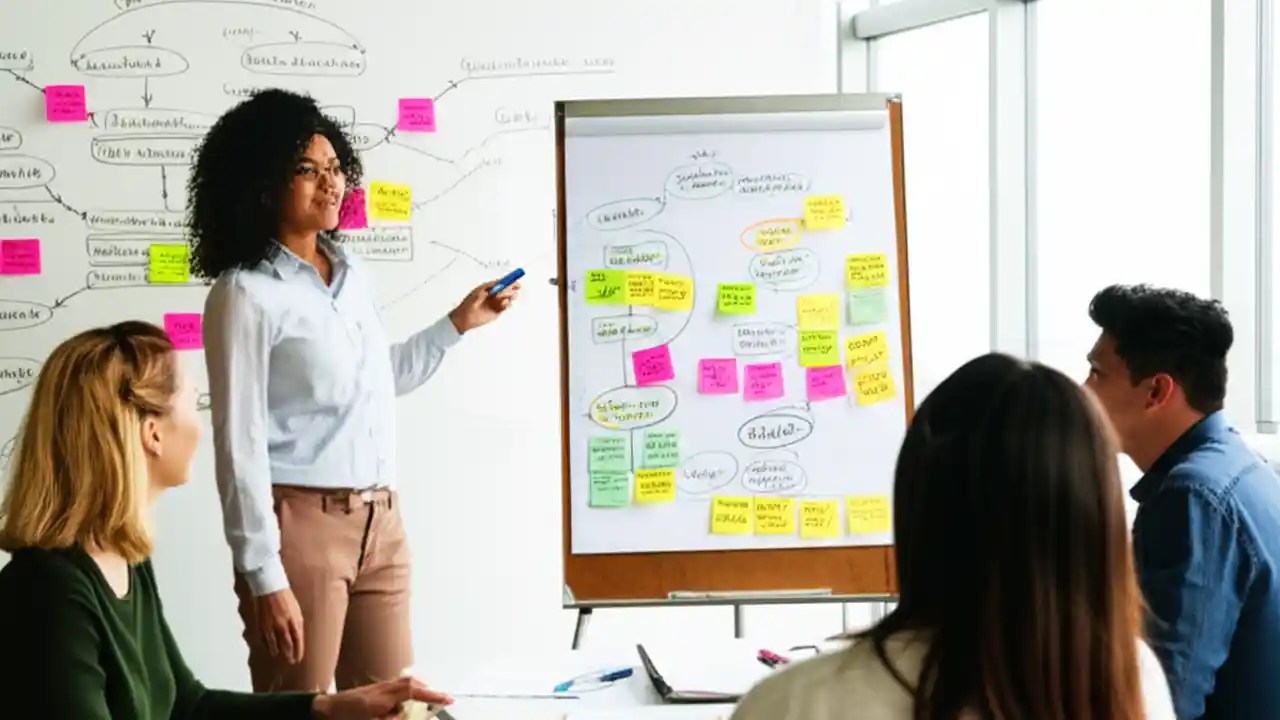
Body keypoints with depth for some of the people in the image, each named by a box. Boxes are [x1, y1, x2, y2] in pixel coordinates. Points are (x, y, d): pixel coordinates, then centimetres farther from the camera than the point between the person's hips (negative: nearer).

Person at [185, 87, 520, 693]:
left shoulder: (352, 275, 11)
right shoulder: (246, 293, -11)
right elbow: (239, 444, -12)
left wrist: (458, 323, 21)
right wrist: (265, 576, -15)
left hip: (381, 523, 7)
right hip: (301, 524, -6)